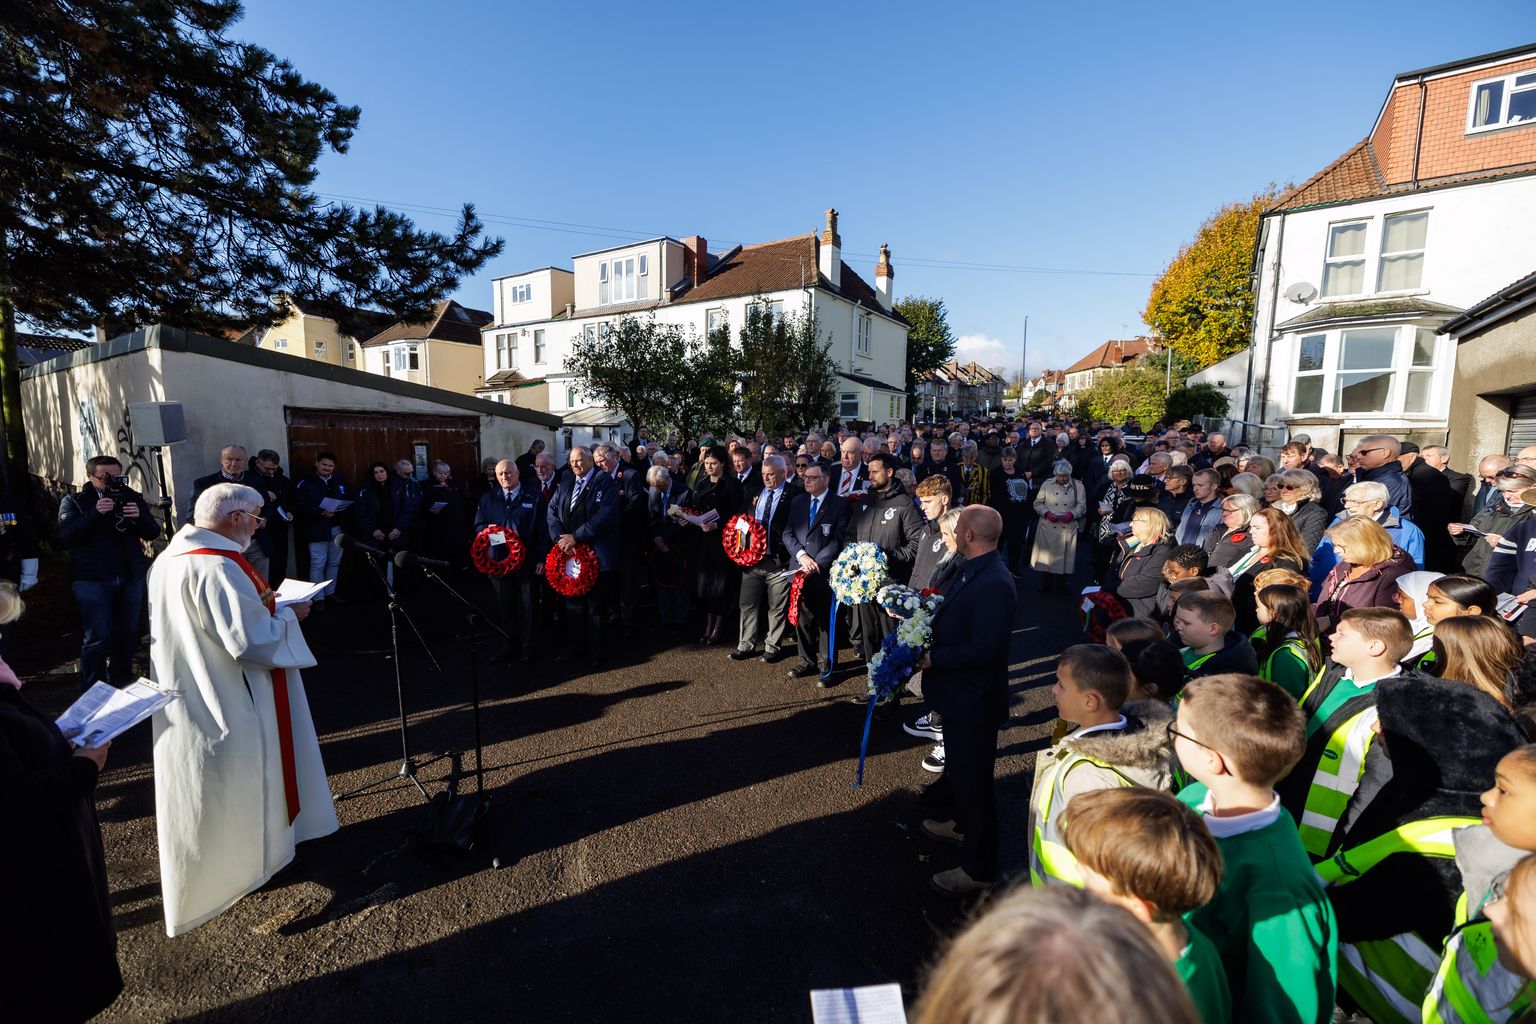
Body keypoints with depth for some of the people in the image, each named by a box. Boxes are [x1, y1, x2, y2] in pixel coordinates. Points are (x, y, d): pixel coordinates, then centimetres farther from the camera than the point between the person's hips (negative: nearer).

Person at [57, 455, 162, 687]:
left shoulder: (132, 498, 7)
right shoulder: (74, 502, 1)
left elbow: (152, 533, 2)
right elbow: (65, 537, -13)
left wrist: (140, 516, -18)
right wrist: (95, 513, -25)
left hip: (132, 577, 3)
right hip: (92, 580, -2)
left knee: (127, 633, 10)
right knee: (97, 637, -3)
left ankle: (122, 681, 23)